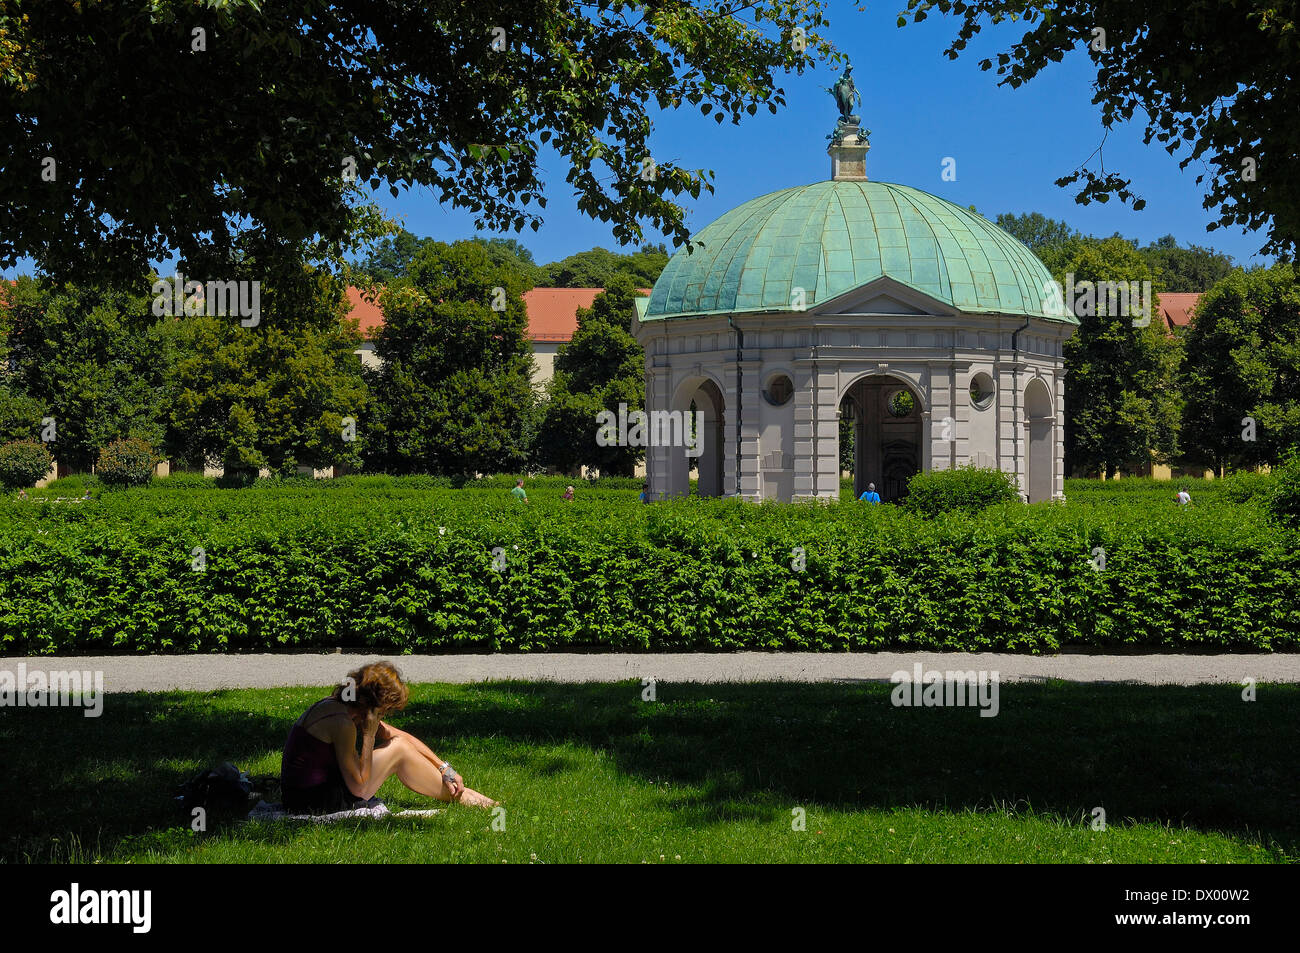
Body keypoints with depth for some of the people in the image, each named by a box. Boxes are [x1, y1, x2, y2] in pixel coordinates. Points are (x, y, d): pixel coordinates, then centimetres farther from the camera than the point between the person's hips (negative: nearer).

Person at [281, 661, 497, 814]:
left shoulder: (336, 706, 8)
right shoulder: (342, 723, -22)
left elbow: (401, 735, 14)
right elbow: (358, 787, -19)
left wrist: (444, 767, 14)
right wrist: (369, 736, -14)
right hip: (314, 802, -9)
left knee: (398, 743, 13)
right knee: (398, 750, -4)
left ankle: (451, 785, 21)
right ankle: (457, 796, 10)